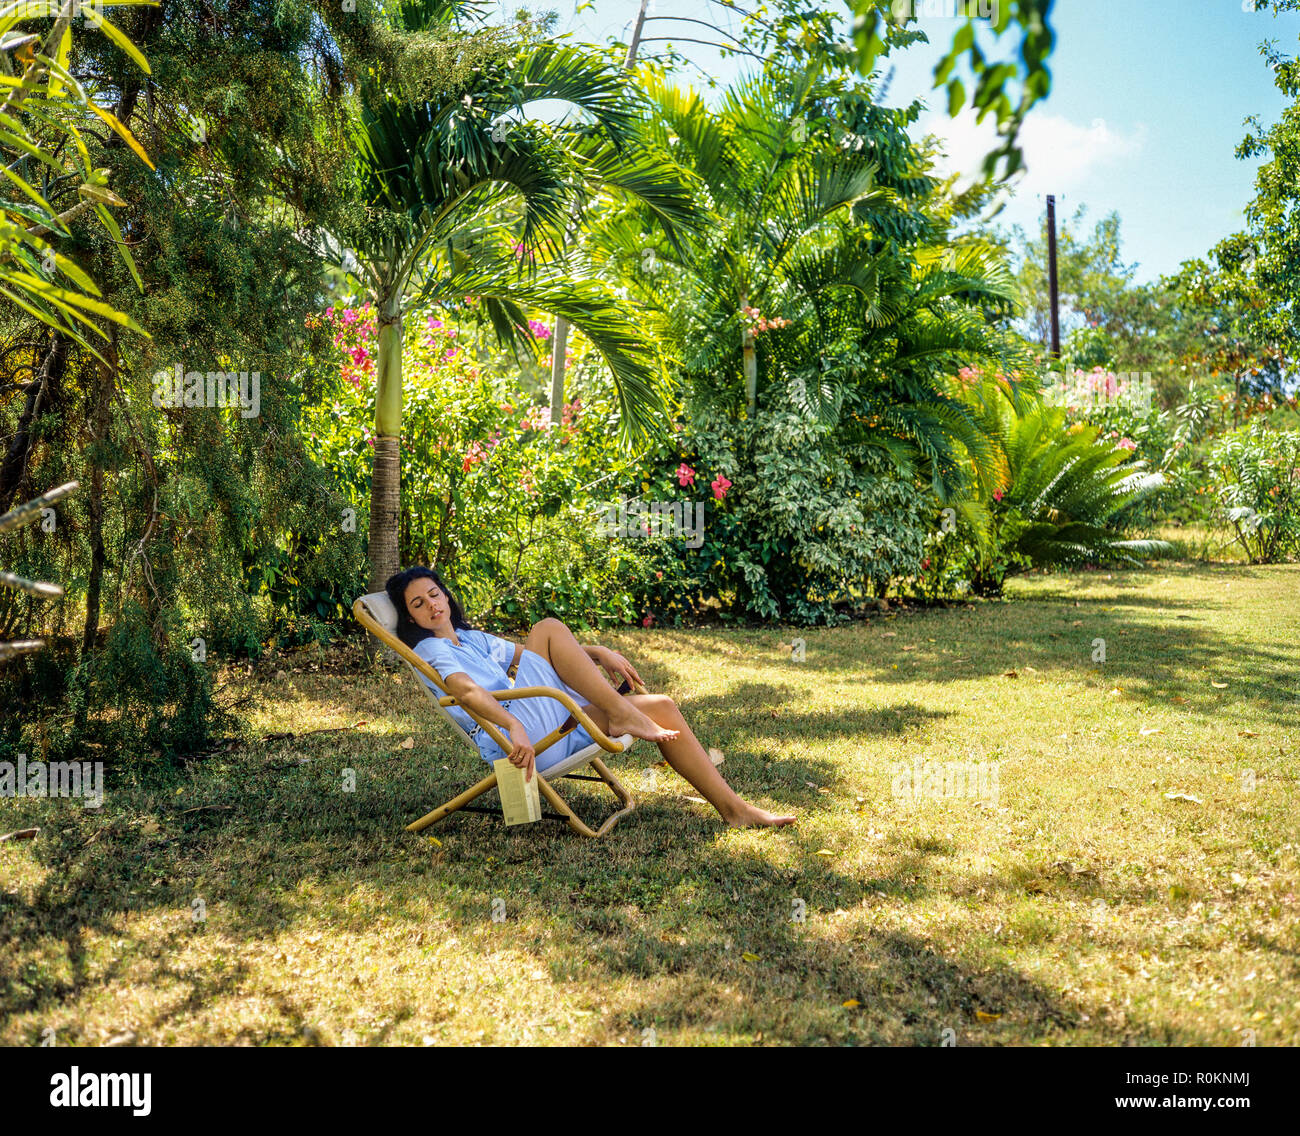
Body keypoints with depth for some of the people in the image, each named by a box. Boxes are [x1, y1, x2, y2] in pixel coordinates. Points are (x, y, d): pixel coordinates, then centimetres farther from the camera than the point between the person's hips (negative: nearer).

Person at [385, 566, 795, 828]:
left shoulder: (474, 638, 27)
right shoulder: (430, 649, 1)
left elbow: (536, 657, 29)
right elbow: (466, 690, -18)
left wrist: (598, 653, 17)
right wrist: (514, 725, -36)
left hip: (550, 730, 8)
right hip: (521, 738, -8)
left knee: (662, 707, -2)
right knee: (547, 628, -19)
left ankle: (731, 807, -2)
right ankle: (621, 713, -22)